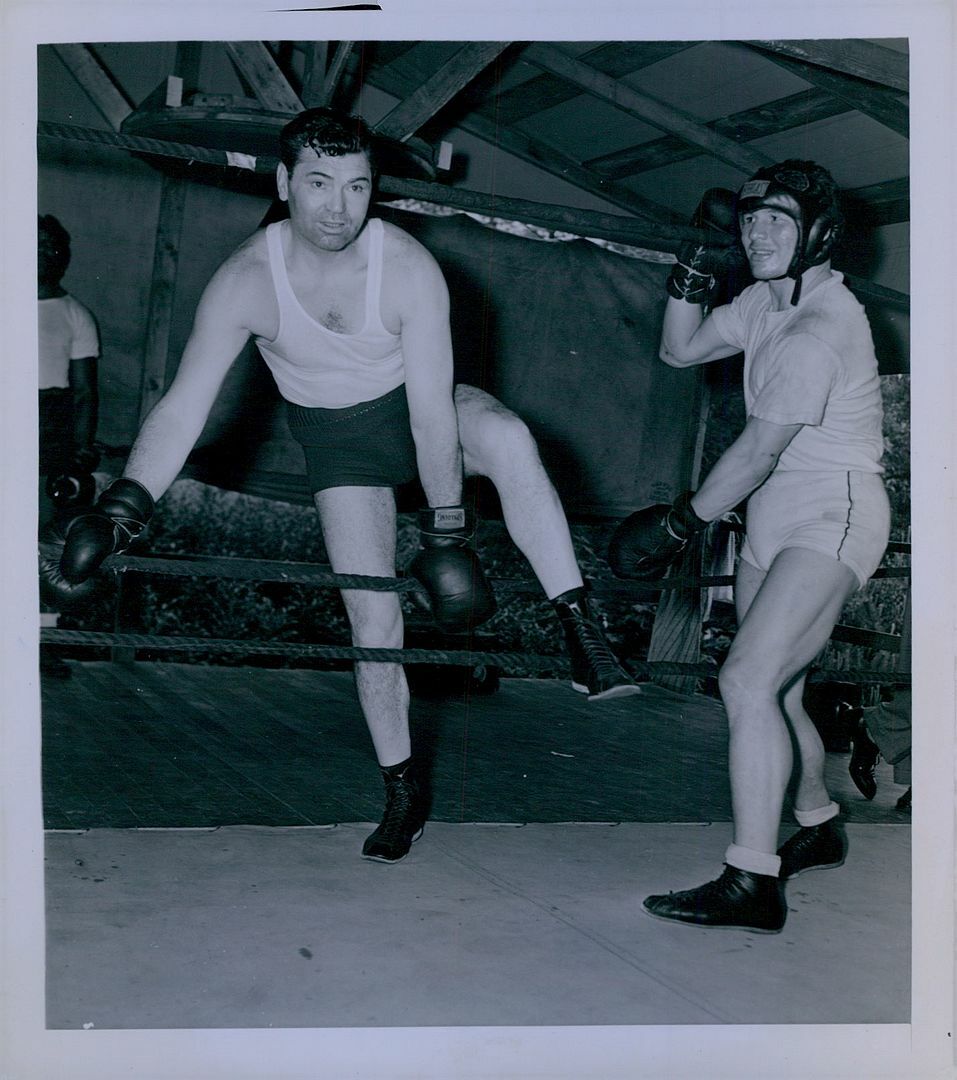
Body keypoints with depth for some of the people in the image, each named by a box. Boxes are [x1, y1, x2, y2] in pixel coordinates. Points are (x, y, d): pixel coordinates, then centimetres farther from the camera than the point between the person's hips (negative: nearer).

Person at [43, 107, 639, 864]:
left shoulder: (408, 268, -25)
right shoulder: (246, 280, -22)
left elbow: (432, 406, -25)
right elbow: (184, 406, -25)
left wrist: (446, 530, -25)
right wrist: (118, 510, -36)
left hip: (415, 405, -1)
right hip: (339, 439, 1)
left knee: (506, 436, -36)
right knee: (373, 618, -3)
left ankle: (581, 633, -31)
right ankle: (403, 792, 15)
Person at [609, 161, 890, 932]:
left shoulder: (822, 327, -17)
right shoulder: (767, 302, 11)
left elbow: (760, 449, -19)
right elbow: (681, 349, 17)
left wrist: (680, 522, -12)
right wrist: (696, 269, 3)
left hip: (830, 517, -9)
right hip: (774, 521, 9)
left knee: (748, 680, -21)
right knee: (772, 689, 15)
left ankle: (752, 885, -17)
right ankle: (818, 829, 36)